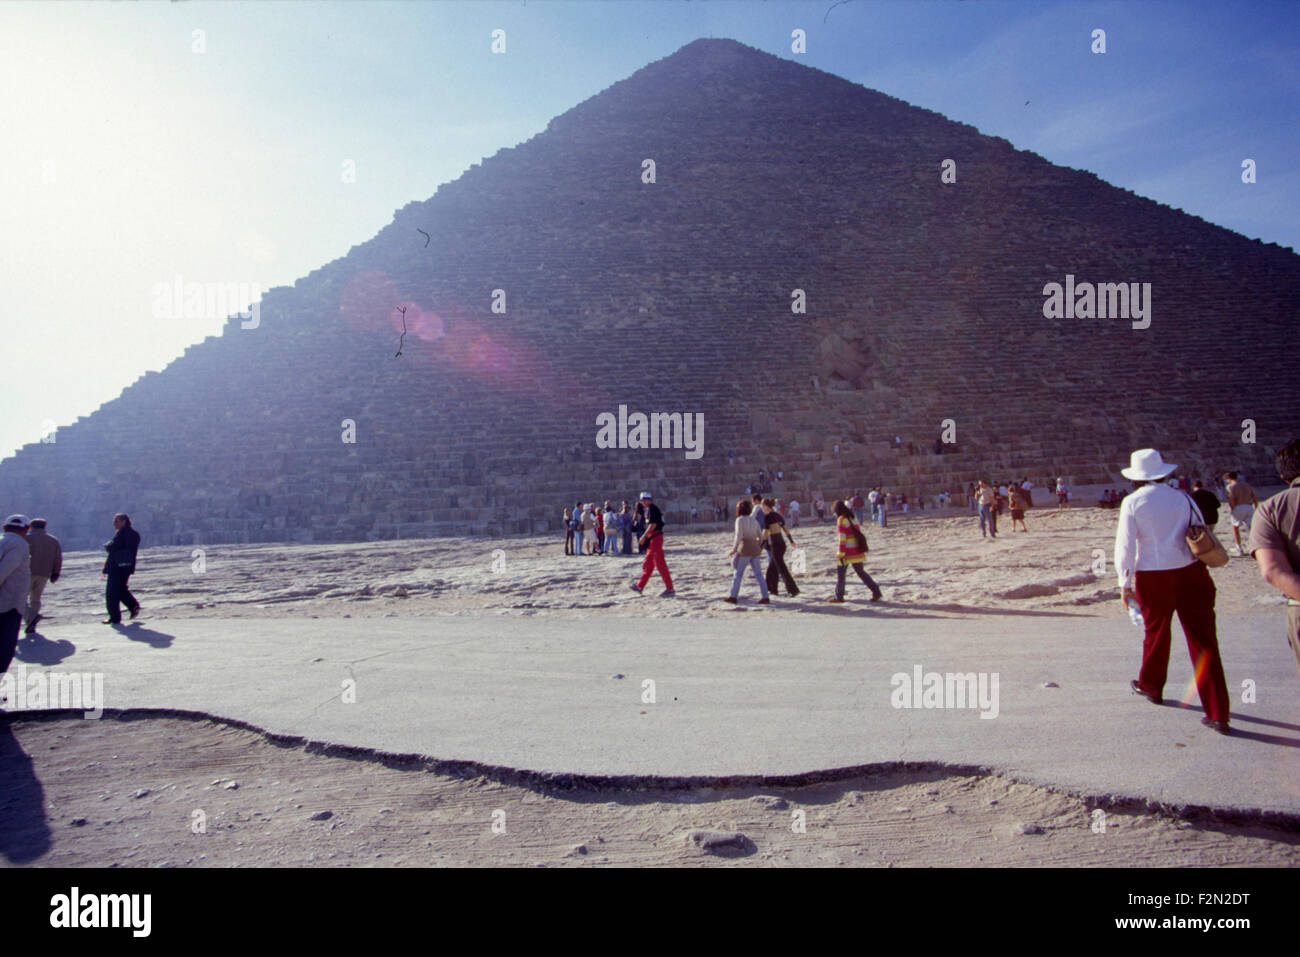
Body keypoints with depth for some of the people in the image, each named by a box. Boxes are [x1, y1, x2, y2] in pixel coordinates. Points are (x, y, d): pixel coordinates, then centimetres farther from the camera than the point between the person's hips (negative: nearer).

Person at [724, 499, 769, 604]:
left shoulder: (740, 520, -7)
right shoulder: (754, 520, 12)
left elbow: (739, 536, -15)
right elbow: (760, 536, 15)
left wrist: (733, 550, -8)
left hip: (745, 549, -6)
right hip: (755, 549, 6)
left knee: (738, 573, 5)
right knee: (758, 574, 6)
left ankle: (733, 597, 11)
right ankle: (765, 598, 1)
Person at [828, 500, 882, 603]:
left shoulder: (841, 520, -11)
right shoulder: (852, 518, 12)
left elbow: (842, 538, -16)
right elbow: (859, 534, 14)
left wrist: (840, 553, -14)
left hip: (847, 552, -7)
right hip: (857, 551, 7)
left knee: (840, 573, 6)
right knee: (860, 572, 15)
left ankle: (838, 597, 13)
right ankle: (876, 591, 9)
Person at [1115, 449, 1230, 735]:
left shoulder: (1132, 502, -6)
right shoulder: (1183, 499, 1)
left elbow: (1125, 545, -6)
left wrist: (1125, 583, 1)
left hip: (1153, 577, -1)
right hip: (1191, 573, 1)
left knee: (1156, 632, 19)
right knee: (1203, 639, 2)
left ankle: (1150, 686, 39)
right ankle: (1217, 714, 0)